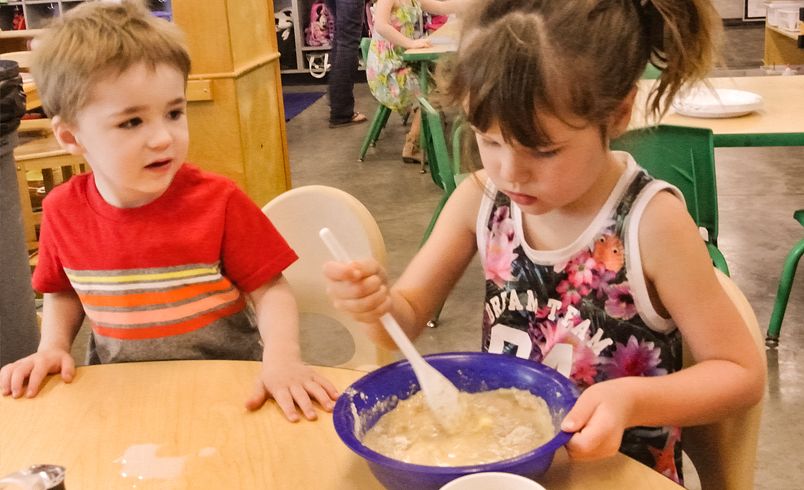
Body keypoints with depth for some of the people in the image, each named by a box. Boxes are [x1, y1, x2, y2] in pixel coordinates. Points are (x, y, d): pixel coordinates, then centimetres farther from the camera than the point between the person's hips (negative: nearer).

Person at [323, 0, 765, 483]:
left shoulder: (650, 222, -18)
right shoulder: (482, 199, -6)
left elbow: (742, 373, -11)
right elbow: (410, 316, 2)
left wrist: (632, 401, -26)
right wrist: (377, 302, -19)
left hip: (620, 471, -2)